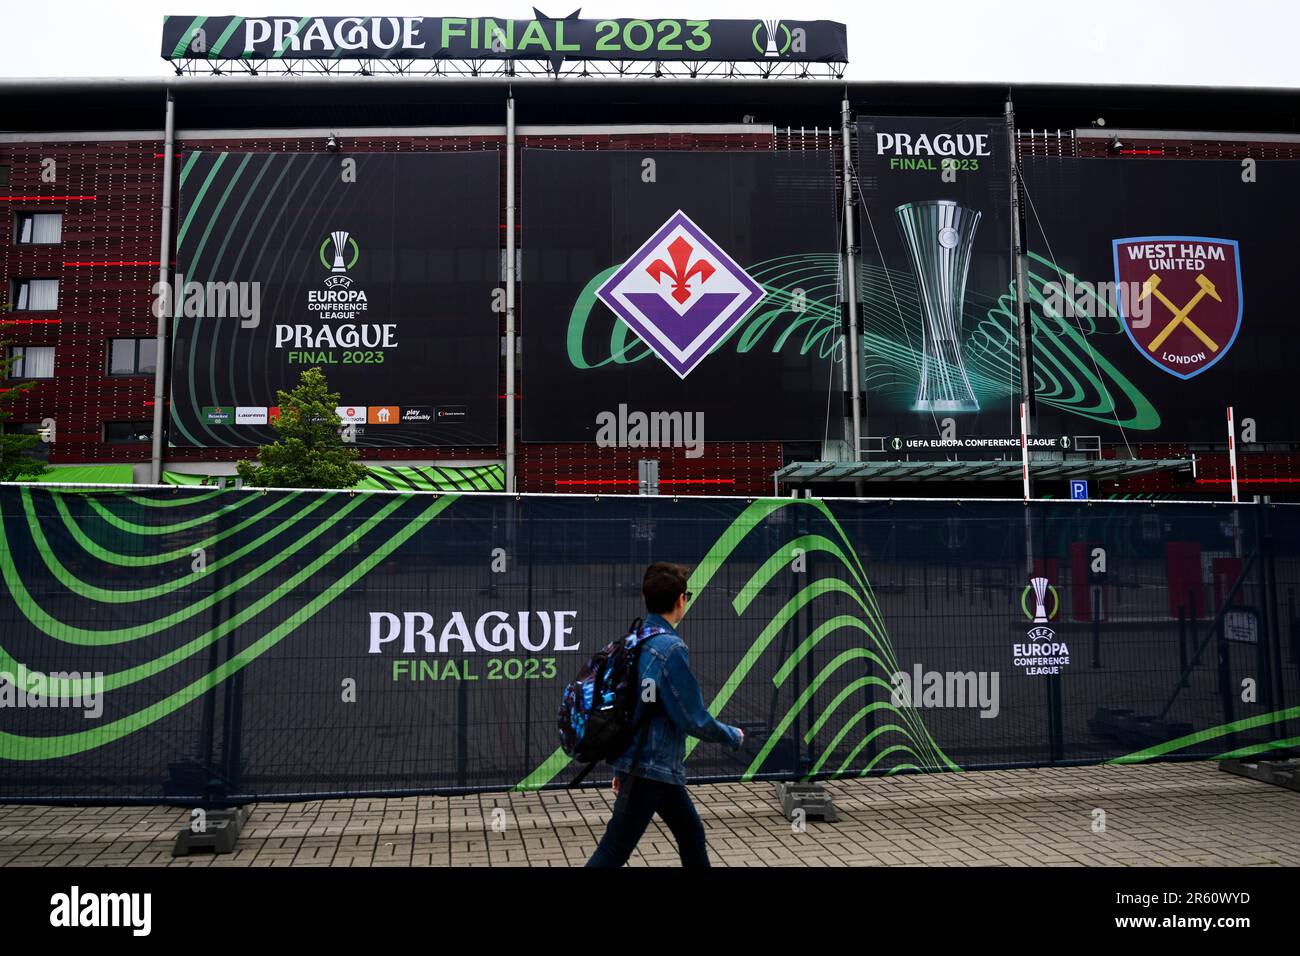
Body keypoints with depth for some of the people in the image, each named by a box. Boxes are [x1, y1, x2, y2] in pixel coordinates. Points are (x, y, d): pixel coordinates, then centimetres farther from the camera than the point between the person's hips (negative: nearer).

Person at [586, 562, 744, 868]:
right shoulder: (669, 647, -20)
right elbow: (693, 719, -19)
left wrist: (623, 766, 21)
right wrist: (733, 736, -1)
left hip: (649, 764, 9)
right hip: (650, 767, -9)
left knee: (691, 833, 19)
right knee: (613, 852, -4)